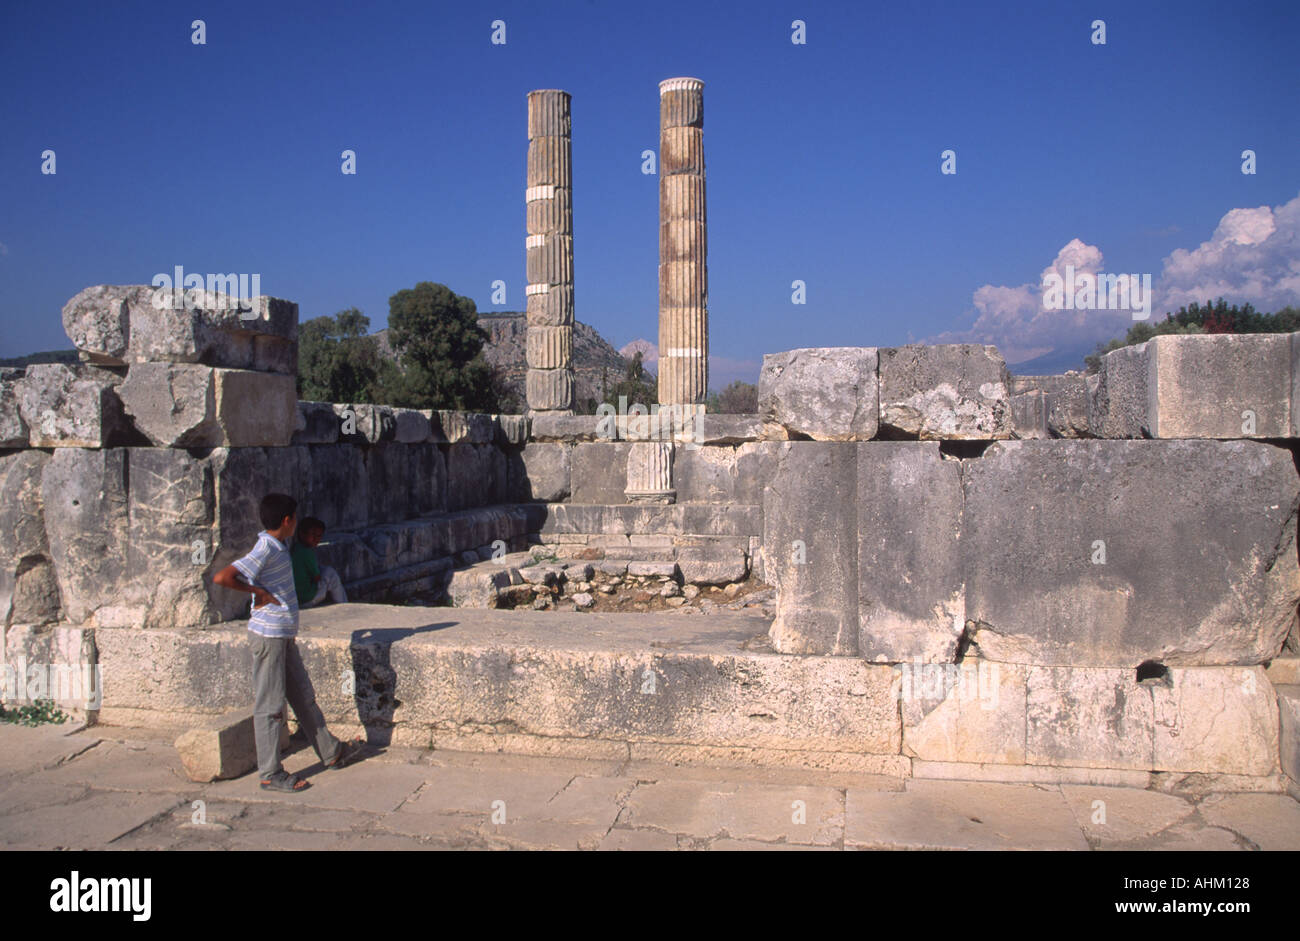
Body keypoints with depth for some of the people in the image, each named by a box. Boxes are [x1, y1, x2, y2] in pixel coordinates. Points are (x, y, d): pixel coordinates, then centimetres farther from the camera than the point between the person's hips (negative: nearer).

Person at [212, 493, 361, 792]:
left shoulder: (278, 546, 10)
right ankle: (271, 775, 9)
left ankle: (331, 752, 28)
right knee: (270, 705, 0)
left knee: (304, 696, 17)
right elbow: (221, 577, -29)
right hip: (268, 635, -9)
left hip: (284, 635, 9)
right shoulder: (264, 551, -19)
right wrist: (258, 592, -19)